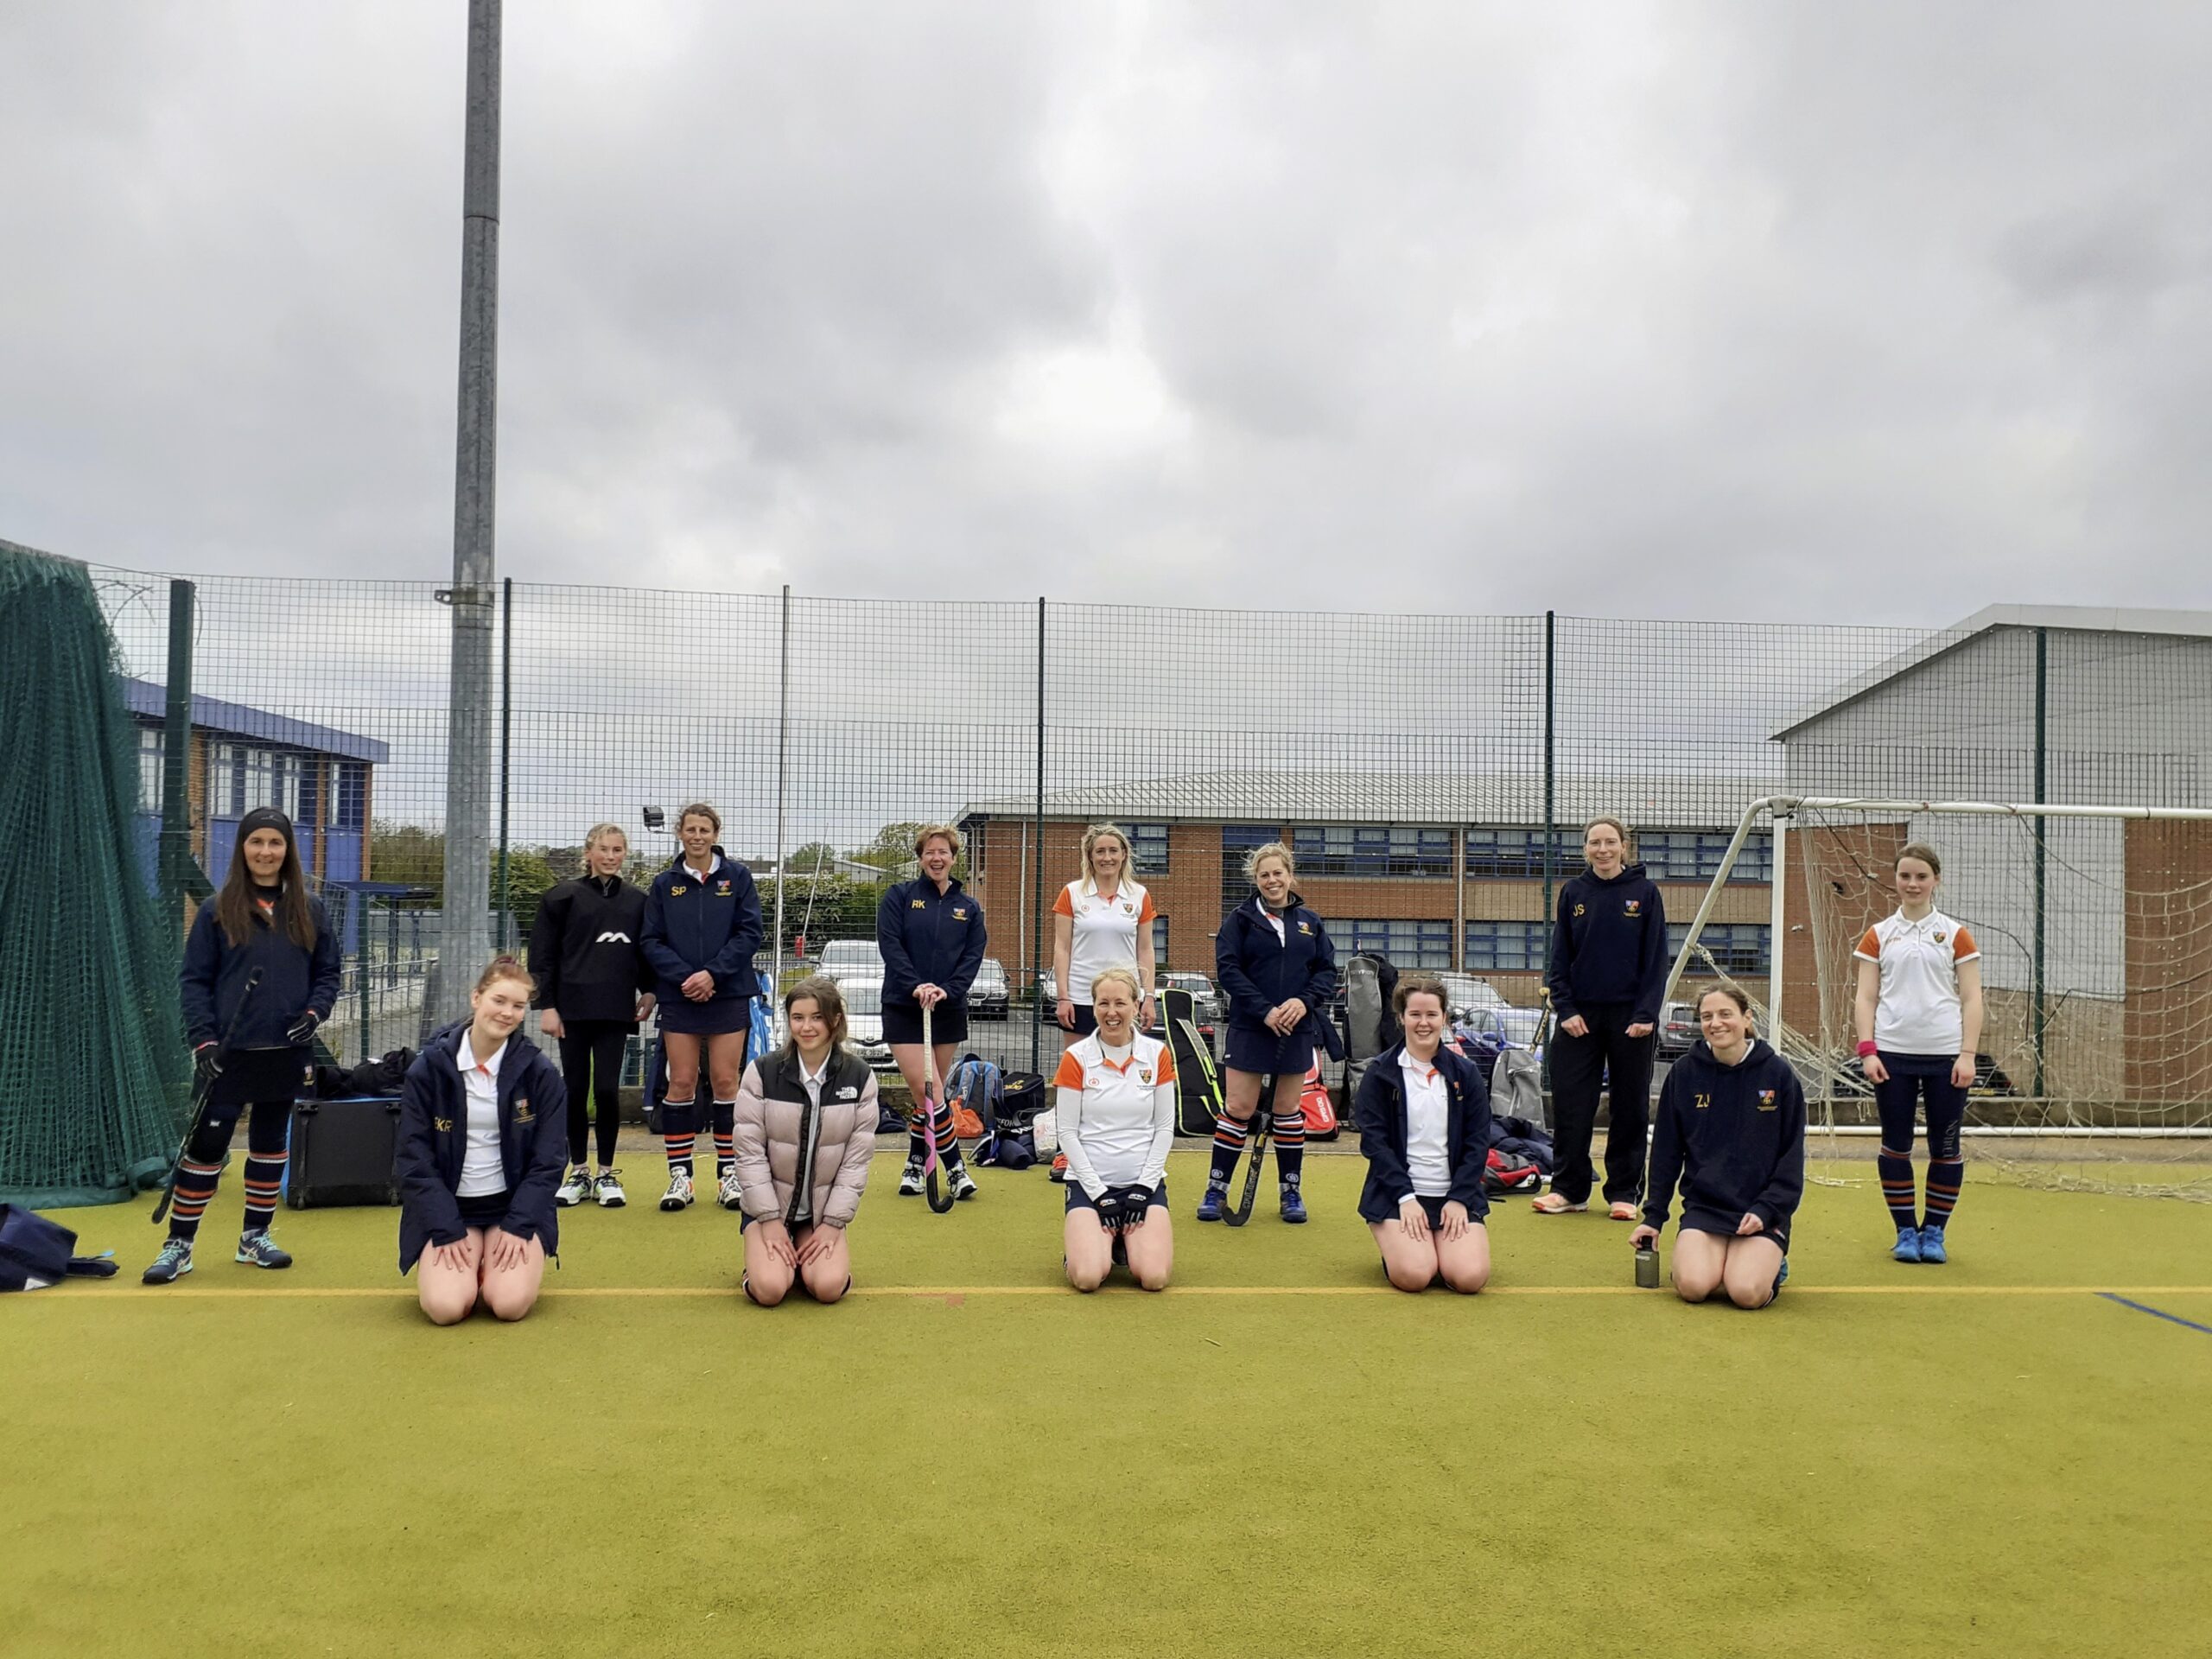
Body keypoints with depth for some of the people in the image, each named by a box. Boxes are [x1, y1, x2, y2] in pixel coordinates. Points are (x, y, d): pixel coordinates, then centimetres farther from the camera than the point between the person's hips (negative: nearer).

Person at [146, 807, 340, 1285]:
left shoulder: (310, 910, 6)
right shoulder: (217, 910, -1)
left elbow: (327, 973, 11)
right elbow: (194, 980, -1)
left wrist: (314, 1014, -7)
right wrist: (203, 1040, -10)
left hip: (286, 1053, 3)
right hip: (228, 1054, -2)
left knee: (271, 1145, 11)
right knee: (205, 1146, -2)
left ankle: (255, 1237, 23)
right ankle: (178, 1245, 8)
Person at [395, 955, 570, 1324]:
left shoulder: (540, 1074, -5)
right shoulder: (428, 1069, -5)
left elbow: (548, 1162, -2)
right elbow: (414, 1159, -5)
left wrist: (518, 1226, -13)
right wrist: (446, 1232, -13)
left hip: (517, 1205, 0)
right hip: (448, 1207, 0)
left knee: (510, 1303, -22)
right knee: (445, 1307, -22)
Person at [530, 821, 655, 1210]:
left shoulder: (637, 900, 10)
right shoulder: (564, 897, 2)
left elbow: (645, 951, 18)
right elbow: (542, 955, 1)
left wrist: (649, 990, 6)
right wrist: (547, 1006, -5)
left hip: (616, 1010, 1)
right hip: (573, 1007, -1)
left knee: (607, 1089, -2)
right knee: (575, 1089, 5)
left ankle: (607, 1173, 11)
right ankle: (578, 1172, 17)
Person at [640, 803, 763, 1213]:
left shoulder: (737, 876, 2)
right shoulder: (664, 884, 5)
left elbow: (750, 932, -4)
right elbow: (650, 941, 2)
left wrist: (713, 973, -13)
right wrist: (684, 976, -13)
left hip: (729, 995, -1)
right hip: (678, 996, 1)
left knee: (726, 1083, 2)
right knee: (681, 1084, 2)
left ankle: (730, 1174, 10)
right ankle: (680, 1175, 9)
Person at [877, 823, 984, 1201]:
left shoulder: (969, 907, 9)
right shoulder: (899, 896, 1)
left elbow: (974, 955, 2)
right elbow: (889, 944, -8)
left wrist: (948, 989, -15)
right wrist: (915, 985, -21)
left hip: (949, 1010, 3)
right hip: (903, 1007, -3)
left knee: (931, 1092, 8)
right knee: (924, 1090, -12)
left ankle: (915, 1165, 23)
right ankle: (954, 1167, -3)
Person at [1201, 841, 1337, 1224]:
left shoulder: (1309, 922, 9)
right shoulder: (1240, 919, 0)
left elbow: (1327, 970, 8)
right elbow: (1227, 969, -8)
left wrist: (1305, 1001, -12)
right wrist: (1264, 1011, -17)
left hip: (1297, 1031, 3)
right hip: (1249, 1029, -3)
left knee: (1288, 1109, 10)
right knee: (1238, 1108, -2)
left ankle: (1291, 1191, 20)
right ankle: (1216, 1190, 7)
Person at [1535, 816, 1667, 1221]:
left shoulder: (1645, 892, -1)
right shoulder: (1572, 892, 5)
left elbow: (1656, 959, -1)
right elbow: (1559, 958, 7)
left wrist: (1646, 1014, -9)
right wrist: (1565, 1009, -3)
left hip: (1630, 1016, -2)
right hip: (1580, 1015, 2)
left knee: (1630, 1107, 5)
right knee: (1570, 1104, 2)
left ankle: (1624, 1191, 15)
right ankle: (1569, 1189, 13)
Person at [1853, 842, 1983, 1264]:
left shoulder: (1956, 934, 6)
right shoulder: (1878, 935, 8)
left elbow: (1972, 1000, 3)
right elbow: (1865, 998, 6)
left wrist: (1967, 1055, -5)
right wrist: (1867, 1050, -5)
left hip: (1945, 1055, 0)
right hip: (1893, 1055, 1)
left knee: (1945, 1146, 3)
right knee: (1895, 1145, 2)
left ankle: (1934, 1231, 17)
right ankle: (1906, 1232, 14)